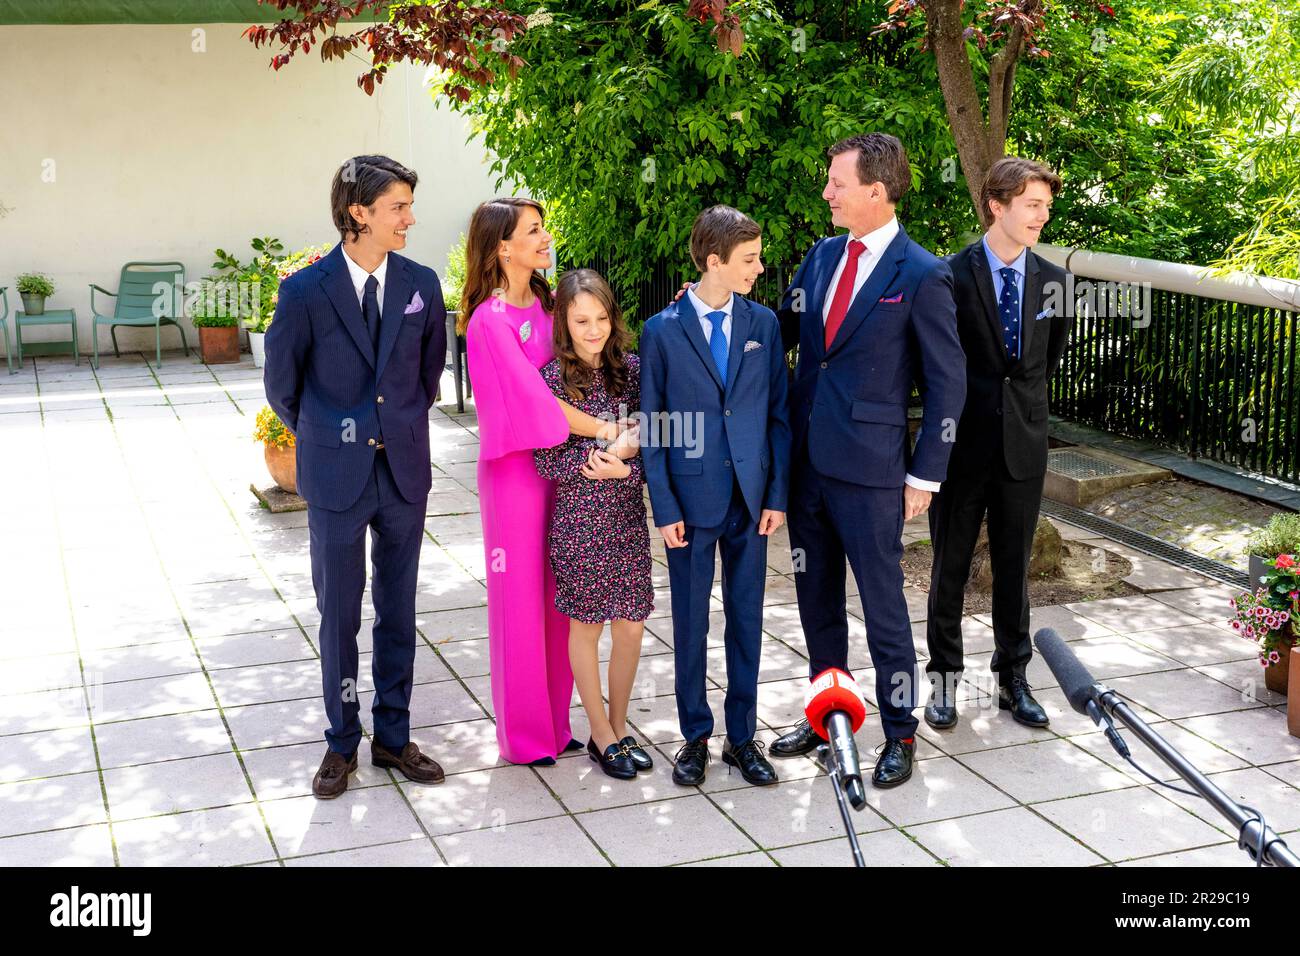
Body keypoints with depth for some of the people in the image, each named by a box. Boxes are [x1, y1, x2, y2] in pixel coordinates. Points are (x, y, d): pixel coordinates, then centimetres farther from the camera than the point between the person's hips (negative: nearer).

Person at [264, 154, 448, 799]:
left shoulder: (420, 284, -1)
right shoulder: (306, 291, -11)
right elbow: (280, 384, 3)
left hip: (404, 472, 3)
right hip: (336, 477, -3)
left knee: (398, 611, 11)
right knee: (338, 616, 8)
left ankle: (393, 736, 25)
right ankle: (342, 741, 23)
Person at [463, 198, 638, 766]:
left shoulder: (543, 305, 9)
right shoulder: (490, 320, -14)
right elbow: (532, 397, -19)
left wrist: (612, 432, -7)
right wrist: (604, 431, -16)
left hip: (559, 463, 7)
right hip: (515, 467, -7)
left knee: (557, 599, 11)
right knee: (520, 600, 4)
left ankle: (553, 722, 24)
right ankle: (523, 735, 17)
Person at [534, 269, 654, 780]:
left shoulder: (631, 368, 2)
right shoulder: (553, 378, -7)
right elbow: (545, 459, -6)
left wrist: (624, 468, -14)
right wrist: (589, 464, -20)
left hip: (627, 516, 3)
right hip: (578, 520, -3)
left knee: (631, 624, 8)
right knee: (587, 625, 8)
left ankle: (620, 726, 27)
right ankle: (601, 735, 23)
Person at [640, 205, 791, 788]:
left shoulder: (763, 324, 4)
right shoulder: (662, 331, -4)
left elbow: (778, 413, 6)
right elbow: (651, 427, -2)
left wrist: (777, 494, 0)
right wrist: (664, 508, -7)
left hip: (751, 499, 2)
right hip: (692, 501, -2)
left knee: (746, 621, 10)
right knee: (690, 624, 8)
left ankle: (742, 737, 22)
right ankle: (695, 738, 22)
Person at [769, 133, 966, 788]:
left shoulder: (922, 277, -11)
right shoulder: (823, 256, 8)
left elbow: (947, 383, -7)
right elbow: (782, 329, 17)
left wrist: (924, 476, -8)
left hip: (869, 469, -6)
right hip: (805, 458, 6)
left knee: (882, 603, 3)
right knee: (816, 596, 16)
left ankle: (899, 734, 18)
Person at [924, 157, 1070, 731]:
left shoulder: (1051, 280, 4)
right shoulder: (951, 276, -10)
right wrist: (957, 409, 4)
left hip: (1022, 445, 3)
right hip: (962, 445, -3)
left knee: (1014, 566, 12)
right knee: (950, 566, 8)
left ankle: (1013, 677, 24)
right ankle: (944, 678, 20)